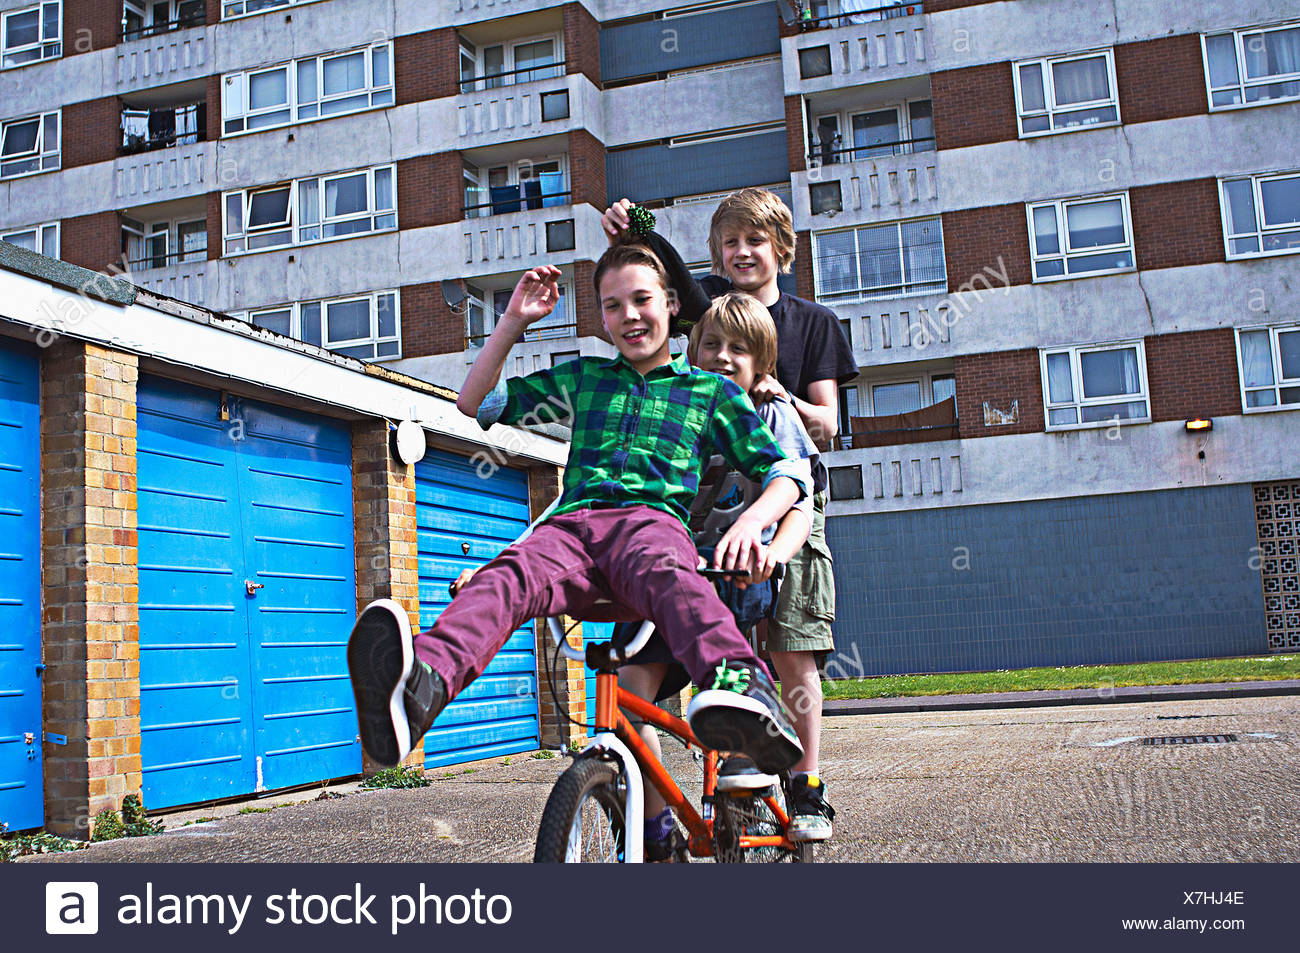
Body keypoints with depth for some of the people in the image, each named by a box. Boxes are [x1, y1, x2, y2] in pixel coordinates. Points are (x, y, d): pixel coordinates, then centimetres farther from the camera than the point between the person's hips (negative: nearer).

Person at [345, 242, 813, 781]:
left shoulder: (713, 391, 22)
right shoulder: (584, 377, 30)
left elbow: (785, 475, 14)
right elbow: (475, 404, 32)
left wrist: (751, 521, -9)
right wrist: (514, 320, 24)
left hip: (652, 518, -2)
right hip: (572, 521, 2)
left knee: (664, 572, -41)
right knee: (508, 576, -35)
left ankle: (739, 684, -70)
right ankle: (422, 685, -64)